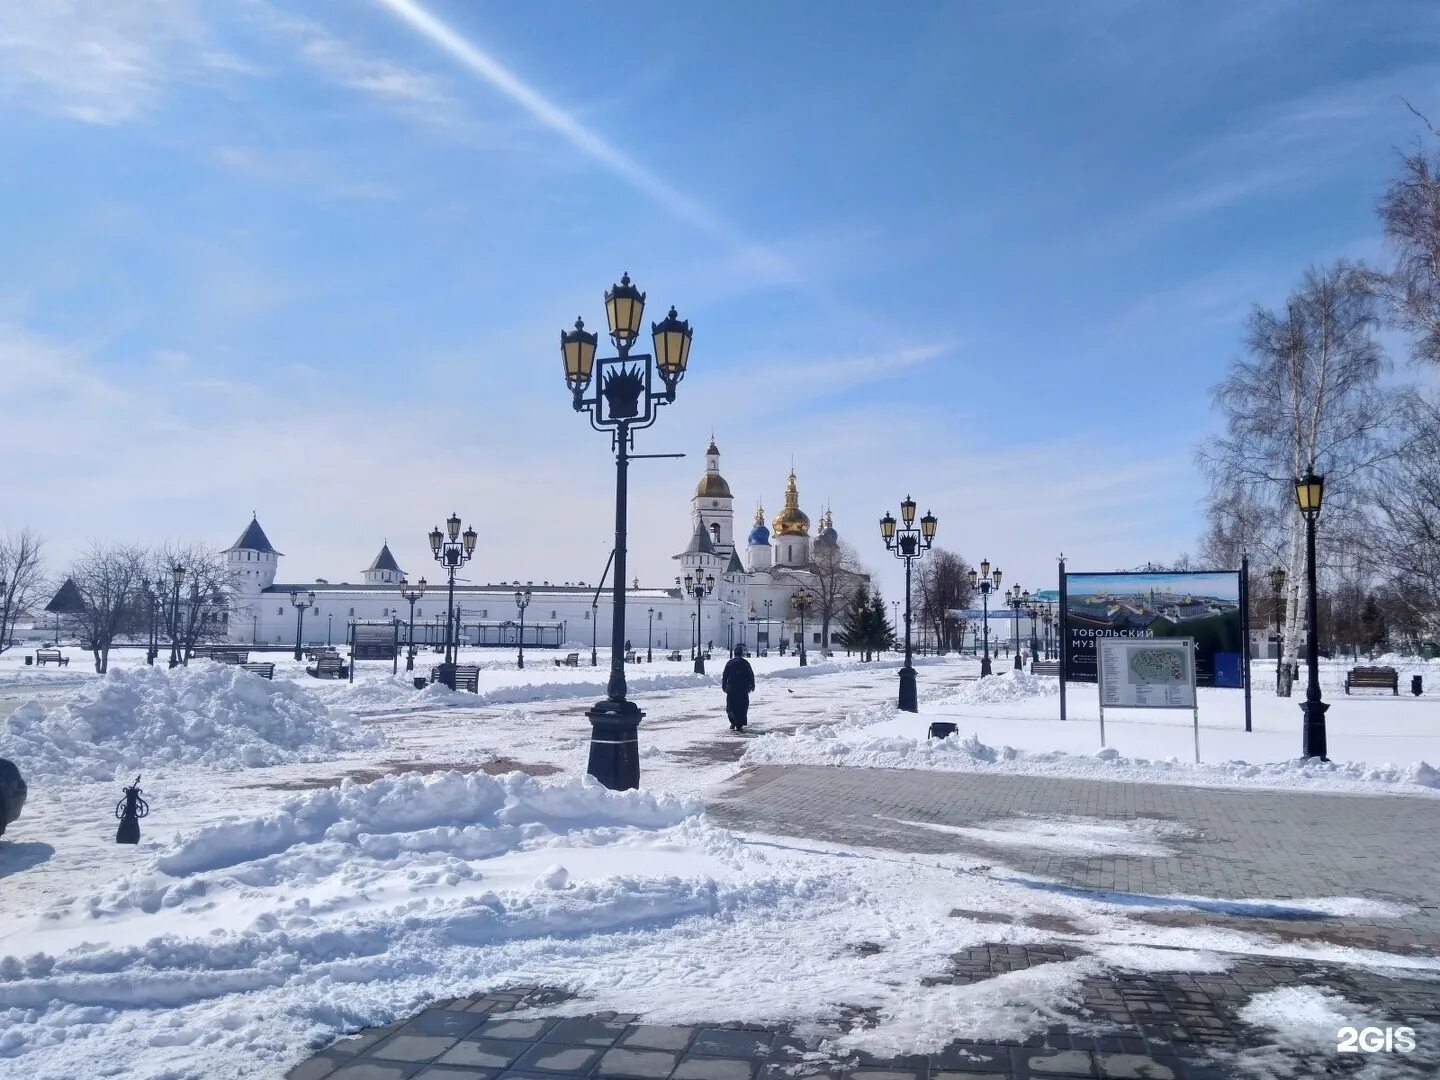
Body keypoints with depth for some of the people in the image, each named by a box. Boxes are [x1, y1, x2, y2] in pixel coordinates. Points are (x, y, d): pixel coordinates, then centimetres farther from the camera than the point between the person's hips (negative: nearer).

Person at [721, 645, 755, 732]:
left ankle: (733, 722, -4)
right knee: (742, 707, 4)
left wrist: (724, 686, 12)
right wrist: (751, 685, 14)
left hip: (731, 689, 1)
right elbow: (751, 675, 3)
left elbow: (724, 675, 5)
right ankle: (739, 726, -1)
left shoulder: (729, 662, 3)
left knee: (730, 707, 11)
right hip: (743, 689, -1)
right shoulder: (745, 663, 0)